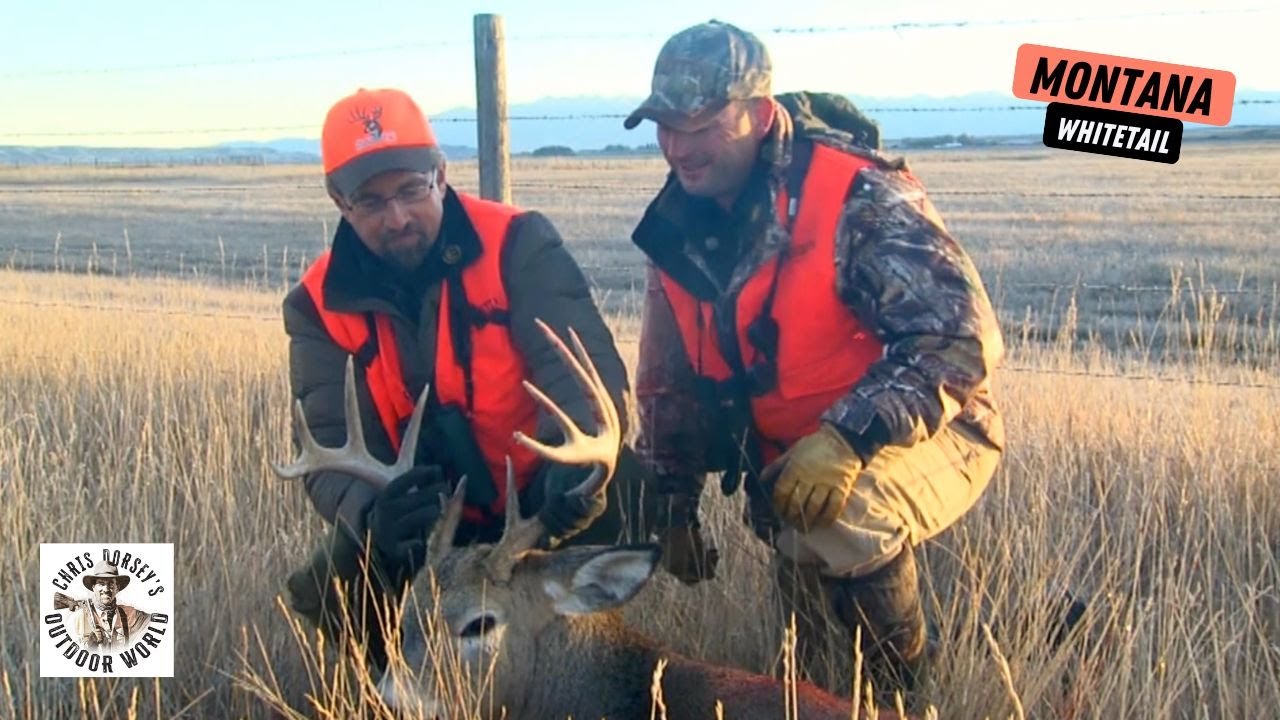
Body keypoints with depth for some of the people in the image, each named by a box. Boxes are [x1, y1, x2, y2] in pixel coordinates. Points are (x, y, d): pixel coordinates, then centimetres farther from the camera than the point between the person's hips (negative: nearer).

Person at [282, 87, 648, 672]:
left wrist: (575, 459, -50)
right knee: (325, 600, -19)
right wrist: (371, 512, -39)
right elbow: (330, 447, -13)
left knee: (610, 485, -33)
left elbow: (582, 362, -26)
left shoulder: (517, 245, -13)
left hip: (545, 507, -2)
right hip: (426, 531, 3)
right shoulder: (320, 304, -5)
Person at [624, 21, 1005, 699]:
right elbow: (667, 382, 10)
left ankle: (900, 687, -4)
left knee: (842, 519, -32)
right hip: (789, 455, 9)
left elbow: (963, 337, -29)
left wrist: (850, 438, -40)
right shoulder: (679, 225, -1)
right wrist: (672, 509, 10)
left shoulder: (857, 198, -23)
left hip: (923, 435, -8)